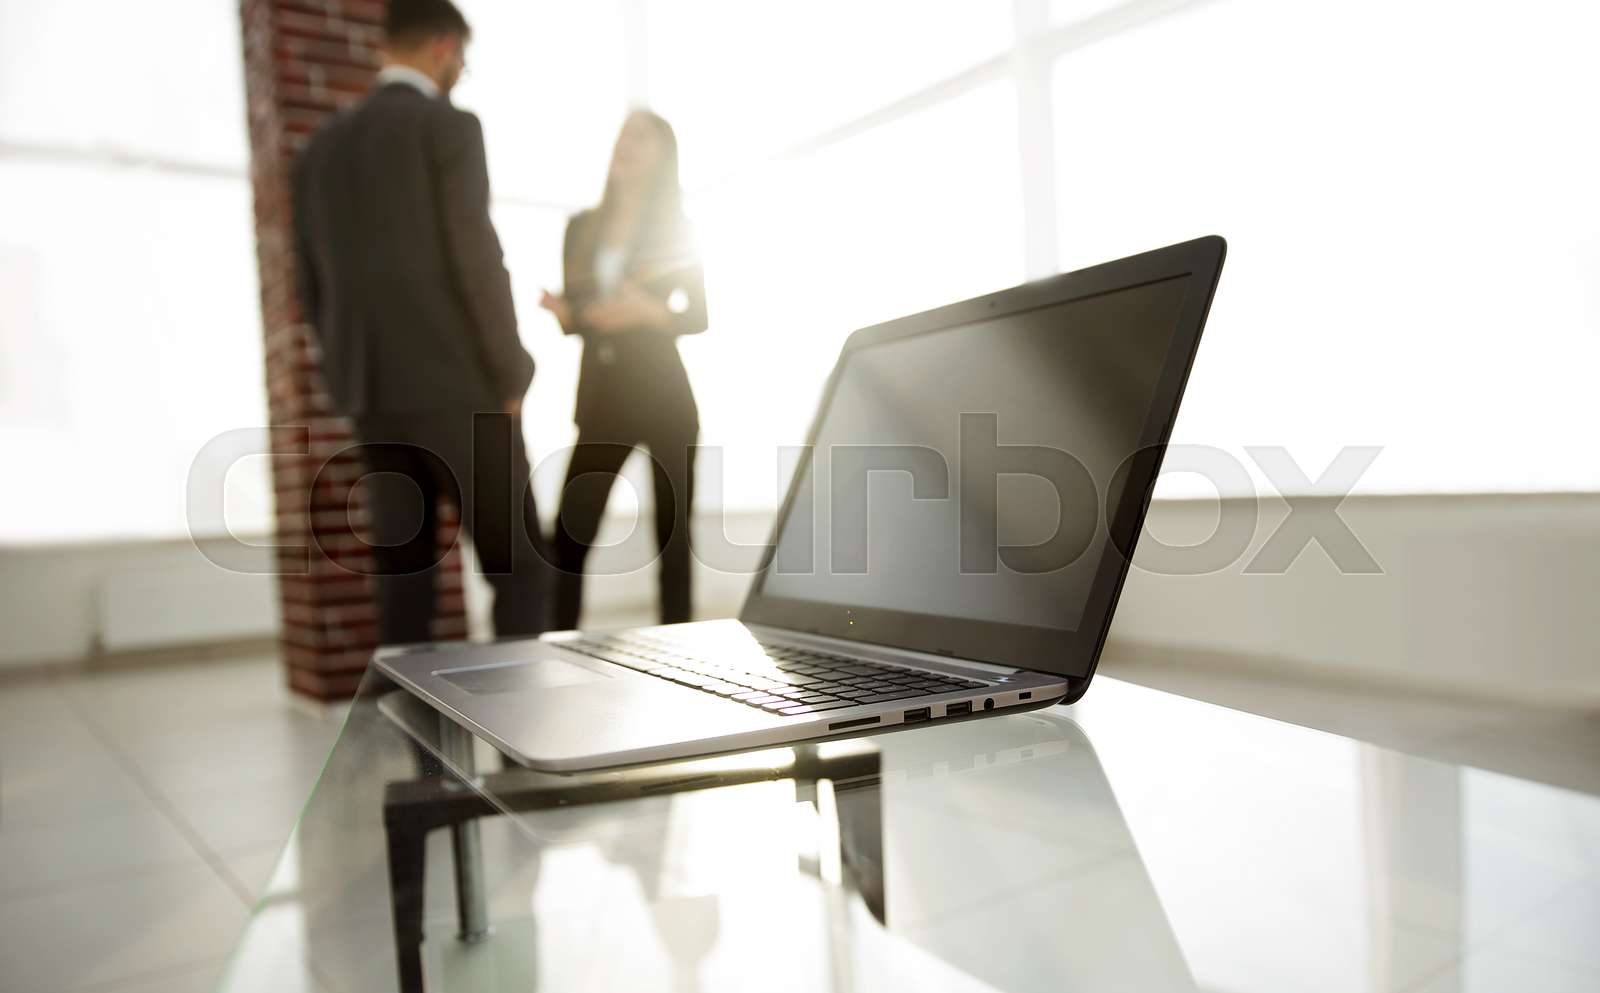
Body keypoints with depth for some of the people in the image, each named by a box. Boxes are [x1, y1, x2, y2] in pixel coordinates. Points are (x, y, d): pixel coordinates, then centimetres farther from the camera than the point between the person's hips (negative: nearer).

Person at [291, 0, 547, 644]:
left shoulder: (321, 149, 14)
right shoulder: (449, 128, -6)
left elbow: (312, 288, 15)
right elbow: (477, 261, -13)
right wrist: (511, 376, -5)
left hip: (371, 401, 7)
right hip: (459, 391, -6)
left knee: (402, 581, 9)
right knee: (519, 571, 1)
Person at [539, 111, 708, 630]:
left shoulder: (676, 228, 4)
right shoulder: (581, 228, 13)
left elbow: (698, 316, 2)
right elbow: (574, 316, 15)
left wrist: (650, 312, -16)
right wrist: (561, 312, -8)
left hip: (663, 398, -3)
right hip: (601, 397, 3)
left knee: (672, 536, -1)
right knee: (569, 534, -5)